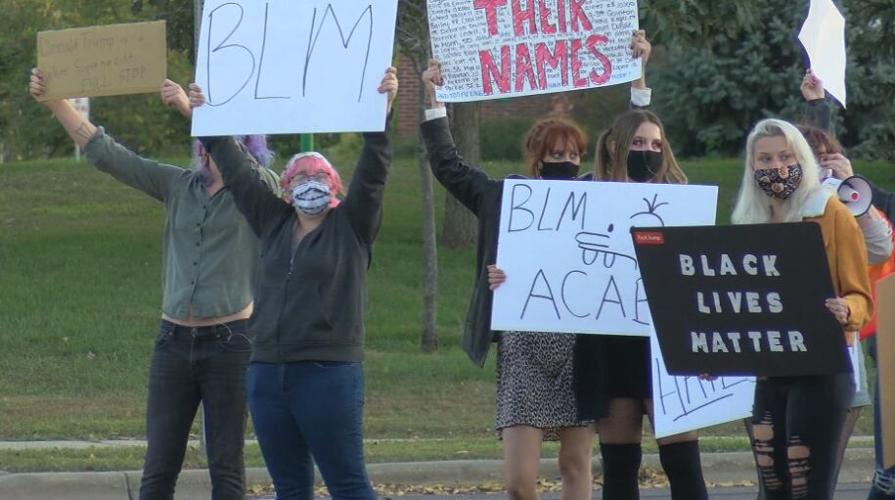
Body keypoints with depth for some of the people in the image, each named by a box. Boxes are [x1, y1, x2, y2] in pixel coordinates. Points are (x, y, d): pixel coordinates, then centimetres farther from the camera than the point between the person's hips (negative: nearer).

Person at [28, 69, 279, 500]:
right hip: (174, 338, 4)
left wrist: (190, 110, -33)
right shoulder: (178, 187, 10)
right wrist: (55, 103, -3)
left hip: (229, 342, -4)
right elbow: (106, 154, 6)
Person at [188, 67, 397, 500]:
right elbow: (238, 171, 21)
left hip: (328, 373, -5)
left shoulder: (351, 227, 3)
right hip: (268, 374, 5)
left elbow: (372, 174, -8)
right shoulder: (274, 223, 15)